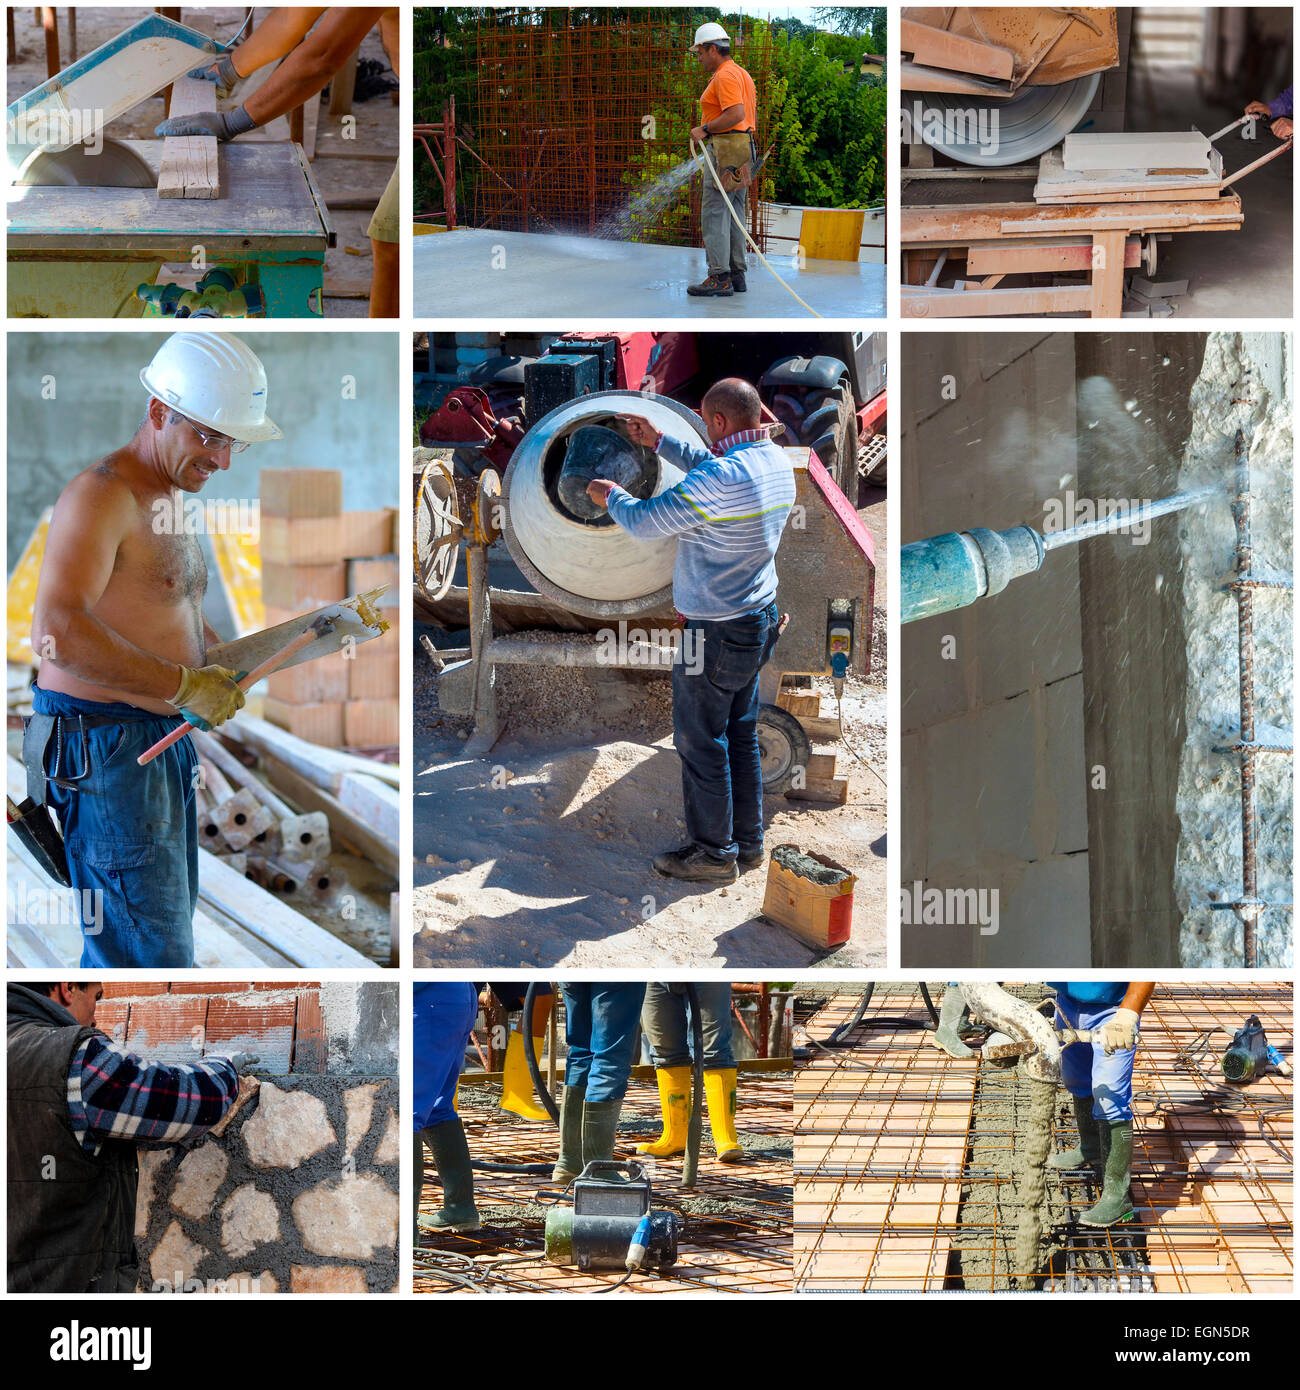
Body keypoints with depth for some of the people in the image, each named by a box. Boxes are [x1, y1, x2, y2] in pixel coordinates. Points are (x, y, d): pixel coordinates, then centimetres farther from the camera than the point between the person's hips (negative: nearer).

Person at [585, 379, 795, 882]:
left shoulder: (721, 478, -27)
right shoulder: (776, 461, 1)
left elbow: (646, 522, -19)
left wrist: (611, 496, 1)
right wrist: (658, 441, 25)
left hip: (715, 633, -9)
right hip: (760, 620, 9)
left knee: (700, 742, 4)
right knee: (741, 734, 18)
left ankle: (714, 851, 13)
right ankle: (748, 840, 27)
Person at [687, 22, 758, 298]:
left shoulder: (725, 75, -12)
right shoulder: (742, 74, 20)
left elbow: (737, 114, -25)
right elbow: (752, 120, 23)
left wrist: (705, 129, -20)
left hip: (726, 149, -10)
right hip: (744, 148, 10)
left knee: (714, 212, -10)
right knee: (734, 214, 12)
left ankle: (719, 278, -14)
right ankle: (737, 274, 13)